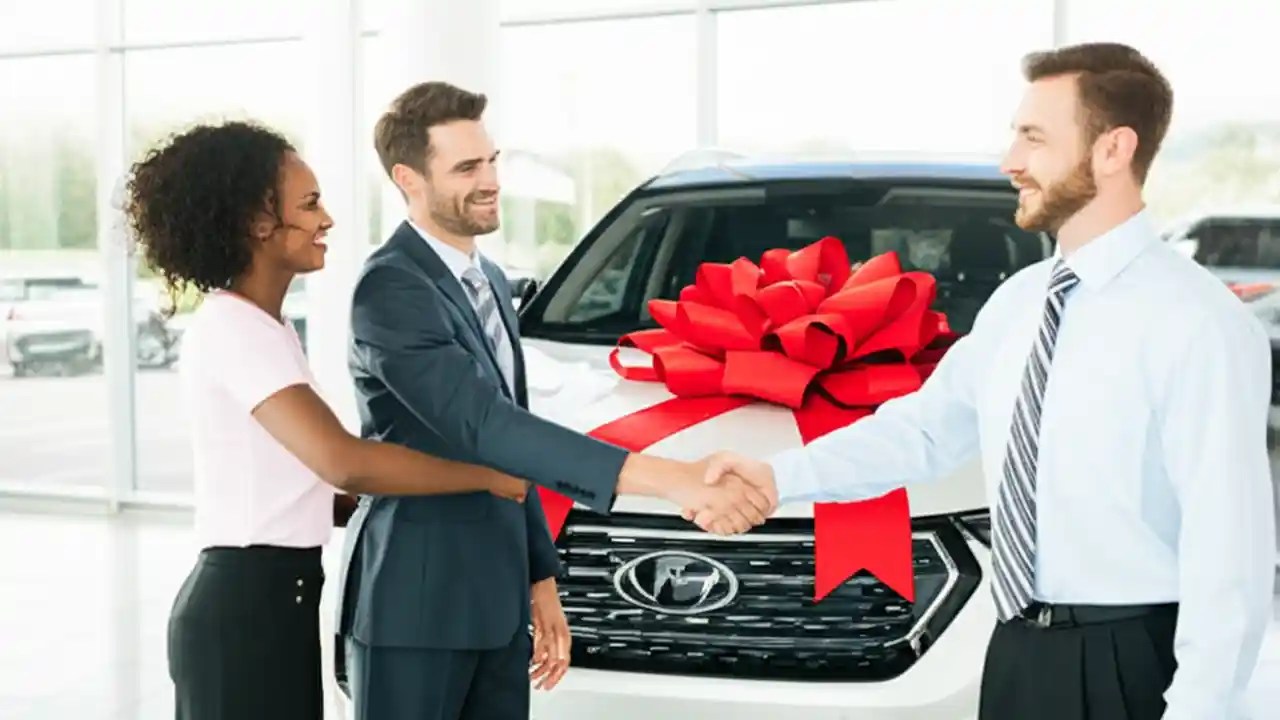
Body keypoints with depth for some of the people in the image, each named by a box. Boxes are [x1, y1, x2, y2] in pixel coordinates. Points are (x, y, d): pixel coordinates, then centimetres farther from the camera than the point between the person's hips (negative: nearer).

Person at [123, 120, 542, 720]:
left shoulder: (259, 326, 15)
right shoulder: (232, 329, -17)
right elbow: (342, 461, -28)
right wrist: (487, 477, -19)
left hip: (271, 601, 9)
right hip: (246, 608, -9)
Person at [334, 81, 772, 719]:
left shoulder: (488, 280, 12)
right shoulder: (391, 286, -18)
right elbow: (479, 424, -31)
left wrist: (540, 576, 16)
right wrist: (662, 477, -39)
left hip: (495, 598, 8)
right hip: (414, 602, -8)